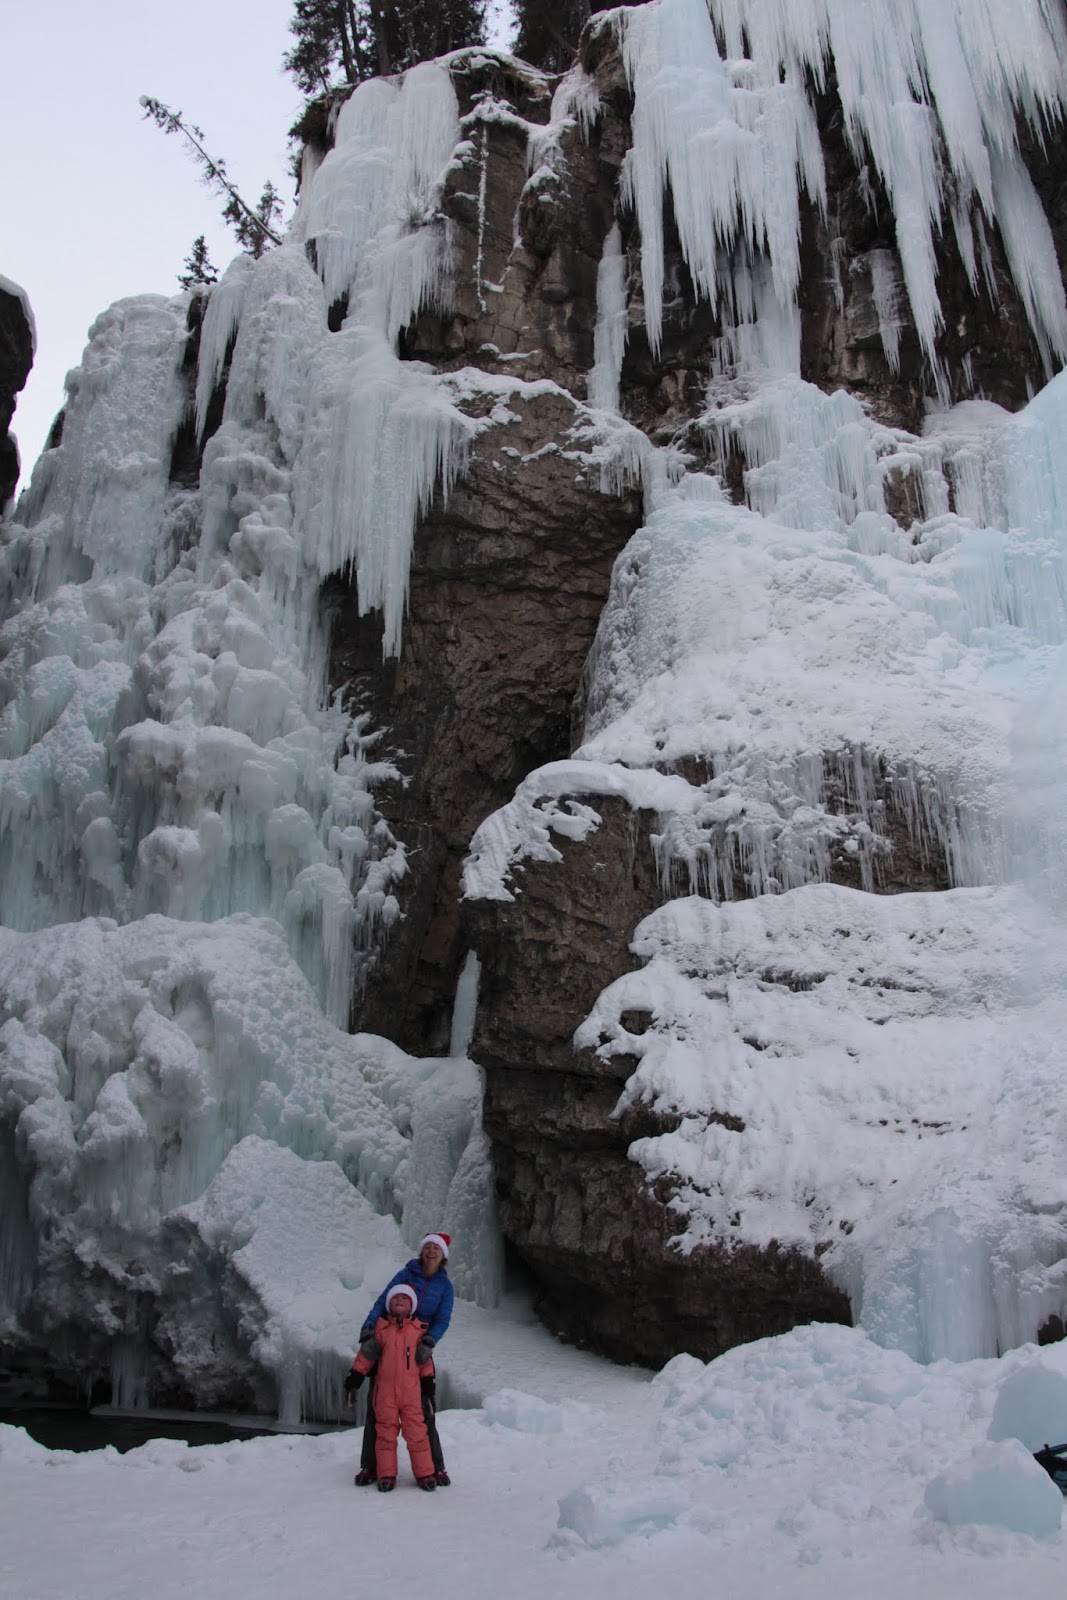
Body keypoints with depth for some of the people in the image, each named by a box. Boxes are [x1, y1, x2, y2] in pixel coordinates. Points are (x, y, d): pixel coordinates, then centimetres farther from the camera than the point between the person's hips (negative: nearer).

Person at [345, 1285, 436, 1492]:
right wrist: (356, 1374, 2)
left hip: (411, 1391, 0)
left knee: (416, 1432, -1)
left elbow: (425, 1359, 13)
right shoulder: (381, 1328, 3)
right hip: (385, 1391, 0)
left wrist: (428, 1381, 12)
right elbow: (367, 1353, 7)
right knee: (386, 1432, 3)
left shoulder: (418, 1329, 6)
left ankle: (424, 1473, 8)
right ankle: (386, 1475, 12)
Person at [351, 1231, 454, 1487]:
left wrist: (429, 1342, -24)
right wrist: (367, 1333, -22)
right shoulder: (405, 1274, -1)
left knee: (424, 1411, -2)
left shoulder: (445, 1286, 4)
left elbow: (442, 1320, -5)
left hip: (418, 1351, 0)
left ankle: (435, 1468, 10)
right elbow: (381, 1303, -8)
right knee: (376, 1407, 1)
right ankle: (370, 1466, 12)